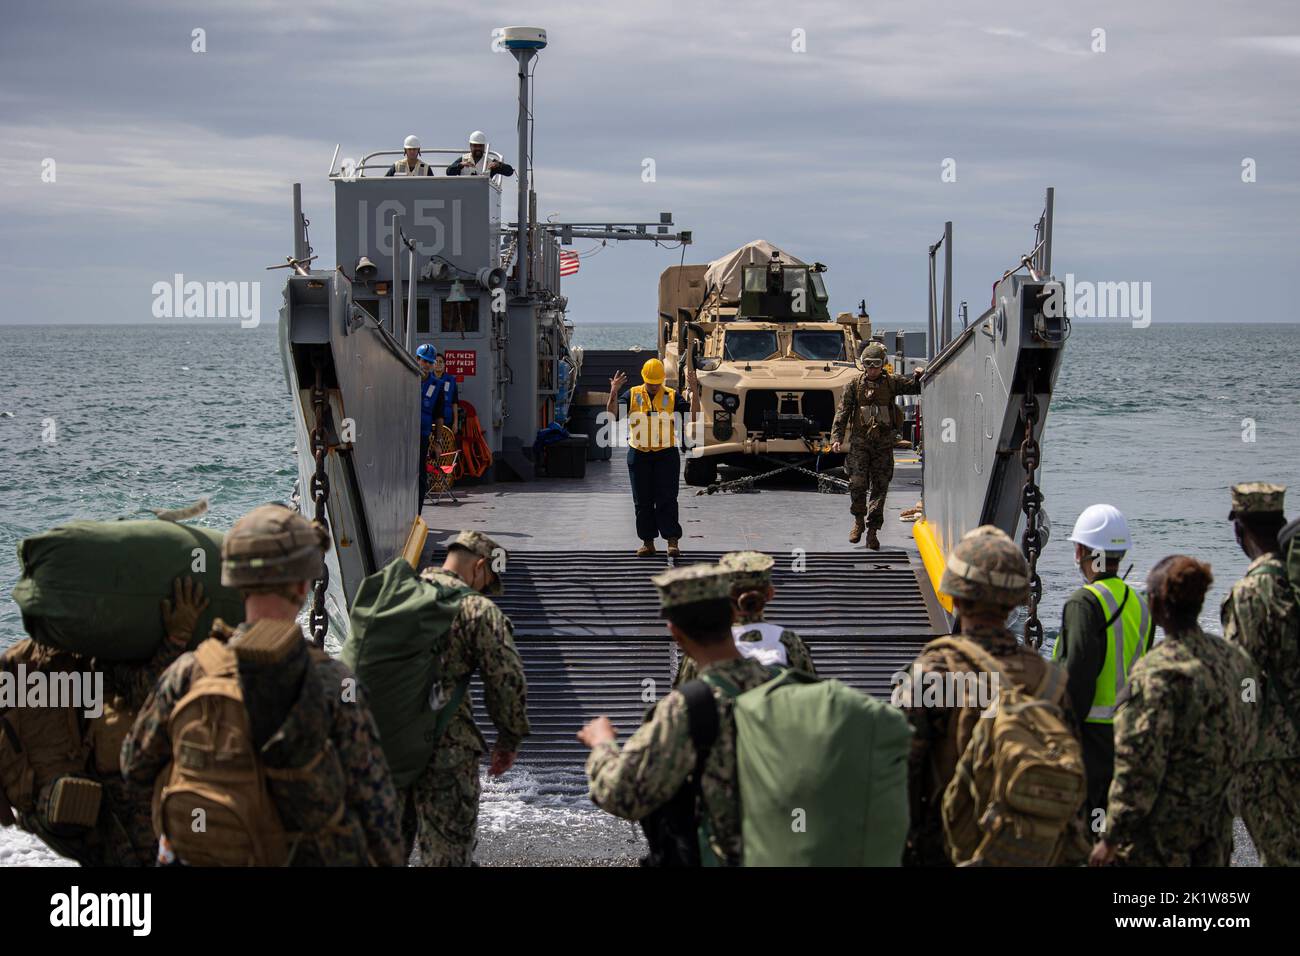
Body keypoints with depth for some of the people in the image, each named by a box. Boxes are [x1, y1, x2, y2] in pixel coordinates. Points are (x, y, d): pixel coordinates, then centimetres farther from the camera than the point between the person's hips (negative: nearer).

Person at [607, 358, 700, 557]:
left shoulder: (672, 396, 1)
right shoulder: (632, 395, 4)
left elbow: (693, 416, -7)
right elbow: (611, 414, -5)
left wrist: (695, 392, -19)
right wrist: (613, 393, -19)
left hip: (666, 455, -2)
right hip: (639, 456, 2)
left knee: (666, 499, -6)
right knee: (642, 501, 6)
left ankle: (672, 540, -3)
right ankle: (647, 542, 14)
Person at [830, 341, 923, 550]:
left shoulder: (892, 383, 5)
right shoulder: (855, 385, 4)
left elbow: (915, 387, 5)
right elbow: (842, 413, 3)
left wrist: (919, 377, -18)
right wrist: (836, 437, -5)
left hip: (884, 443, 1)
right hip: (860, 441, -1)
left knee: (880, 487, -1)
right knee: (857, 484, -8)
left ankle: (872, 531, 4)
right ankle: (858, 520, 16)